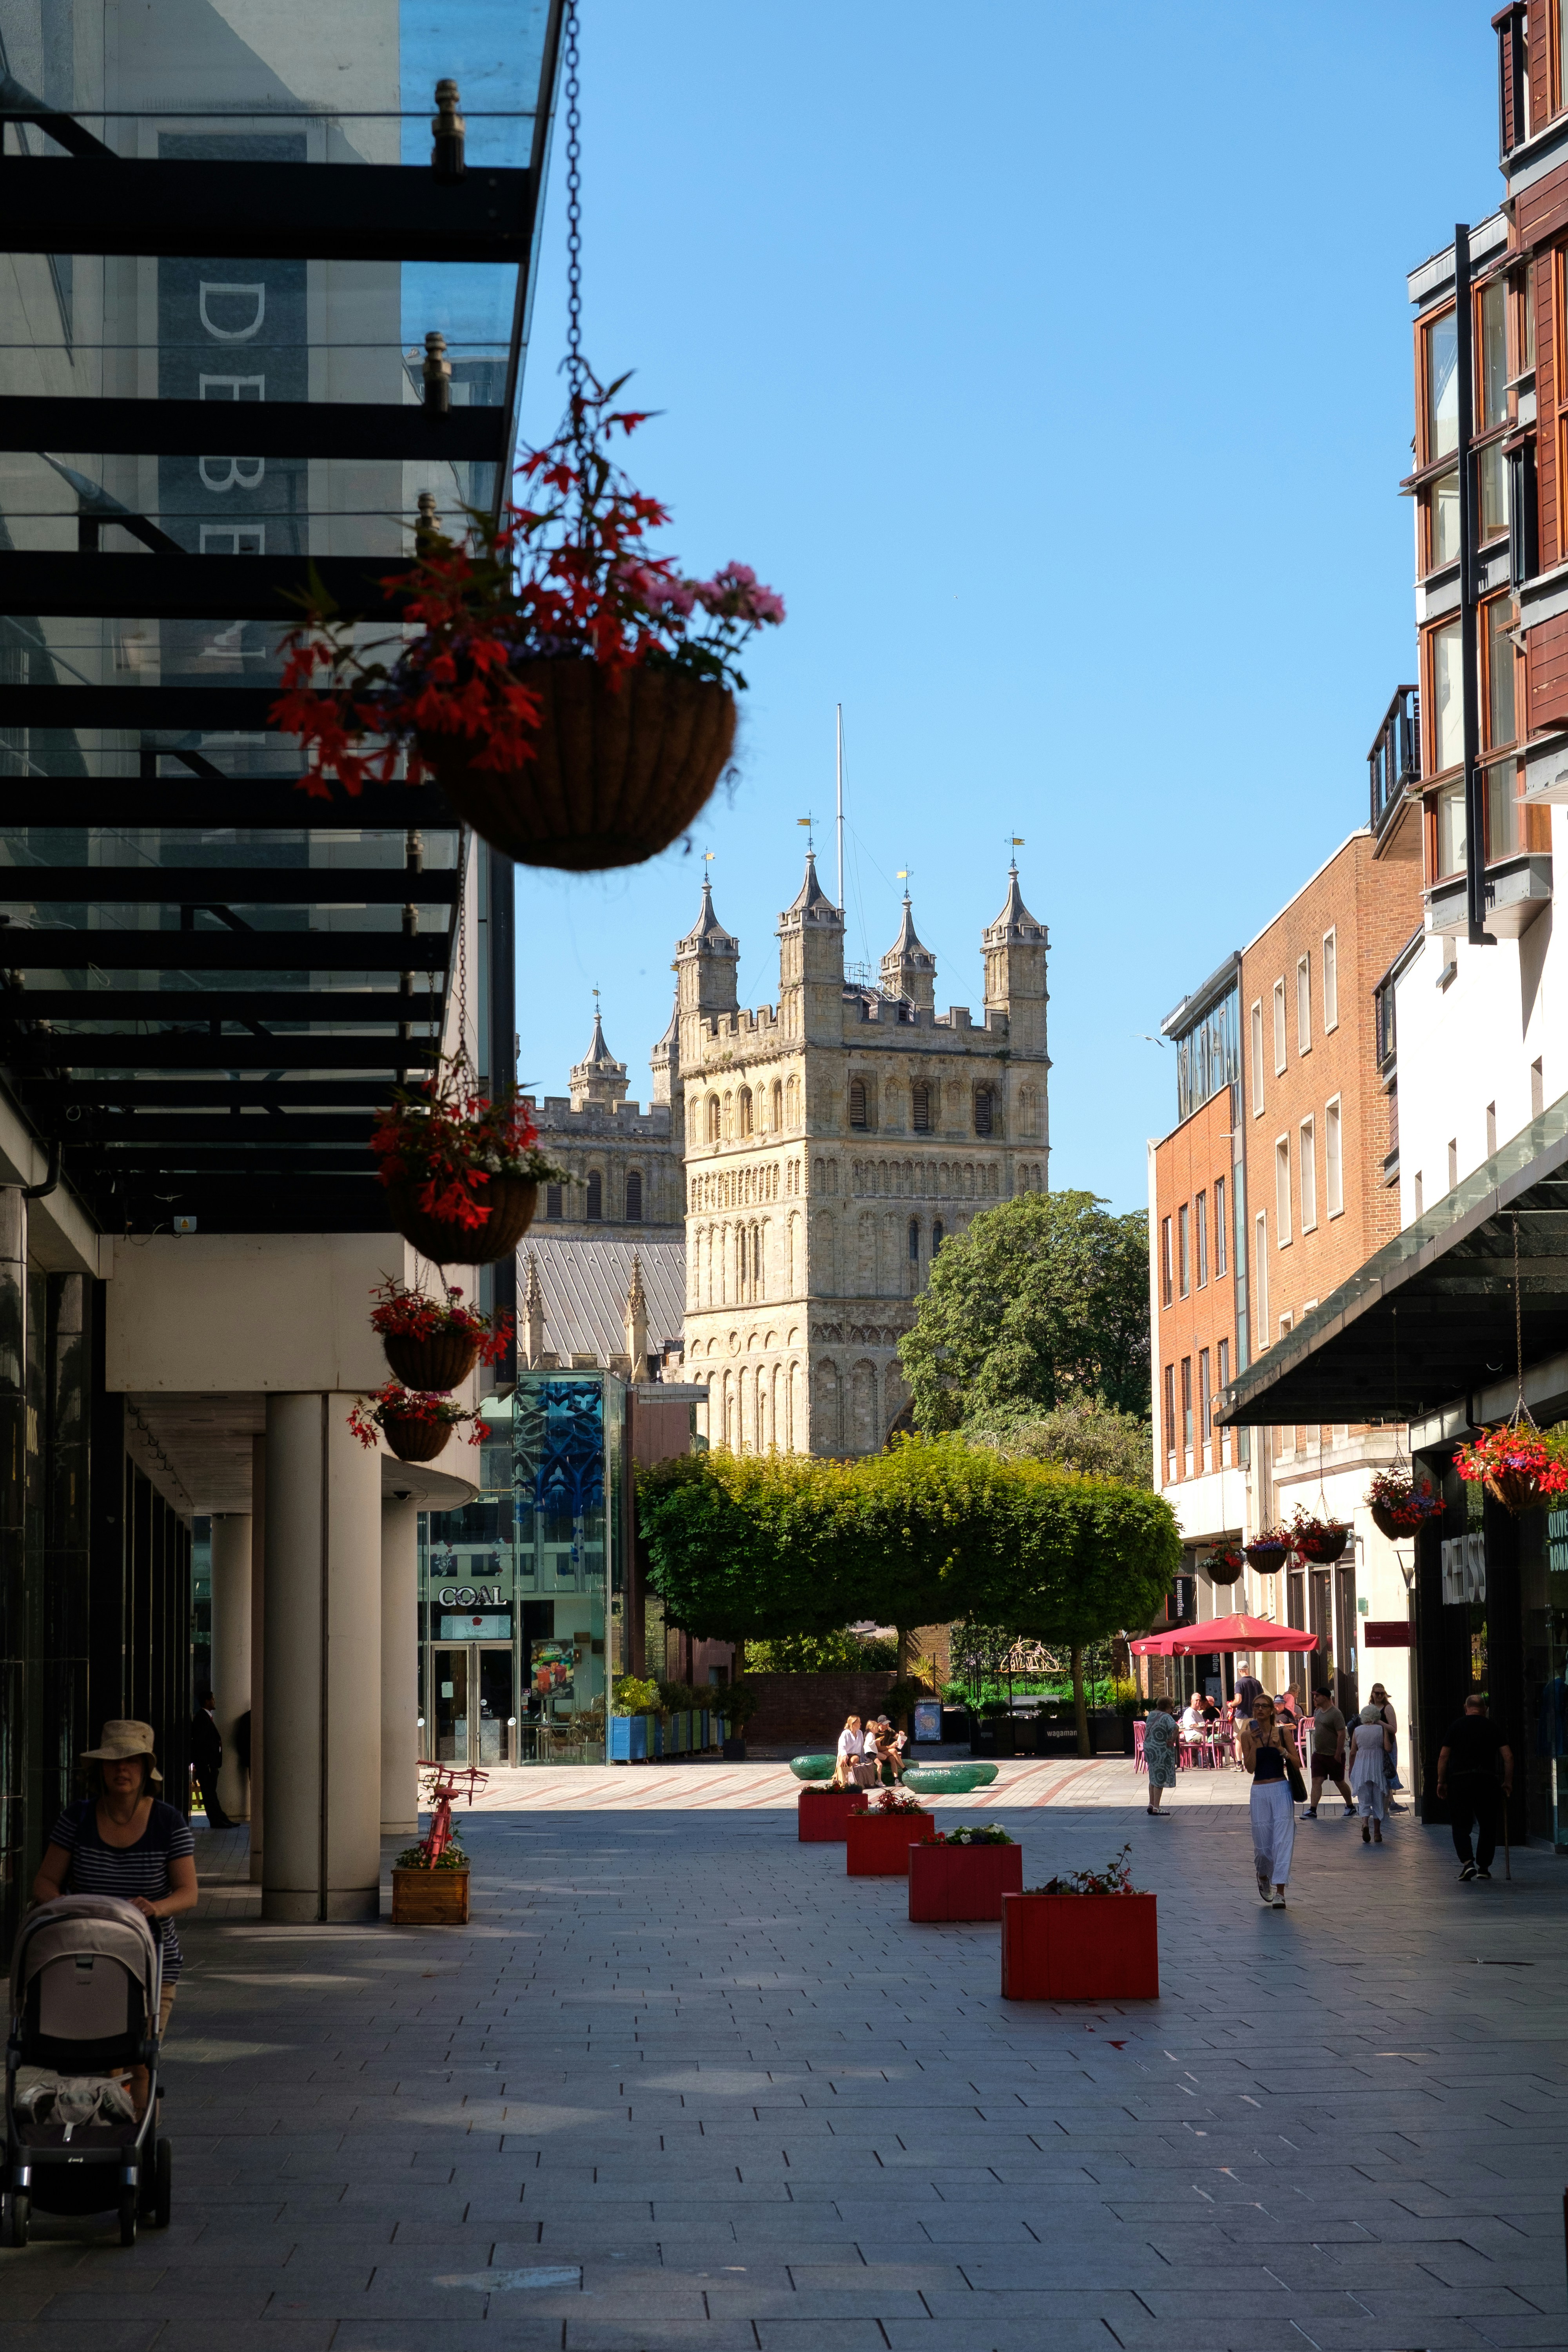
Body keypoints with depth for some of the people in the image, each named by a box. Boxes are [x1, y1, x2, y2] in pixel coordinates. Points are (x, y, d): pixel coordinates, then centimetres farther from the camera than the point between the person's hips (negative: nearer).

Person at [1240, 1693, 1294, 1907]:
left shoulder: (1283, 1733, 2)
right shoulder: (1248, 1736, 3)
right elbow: (1250, 1768, -5)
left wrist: (1281, 1749, -12)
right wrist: (1254, 1743, -14)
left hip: (1281, 1790, -1)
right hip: (1259, 1791, 1)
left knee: (1282, 1839, -11)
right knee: (1262, 1840, 5)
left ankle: (1280, 1891, -13)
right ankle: (1263, 1877, 37)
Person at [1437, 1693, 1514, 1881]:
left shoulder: (1456, 1727, 6)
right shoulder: (1492, 1727, 7)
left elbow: (1443, 1756, 2)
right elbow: (1508, 1756, 2)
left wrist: (1441, 1782, 9)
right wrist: (1508, 1783, 10)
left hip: (1460, 1780, 0)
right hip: (1486, 1780, 0)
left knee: (1461, 1825, 5)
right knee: (1487, 1826, 12)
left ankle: (1467, 1862, -14)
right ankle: (1484, 1867, 12)